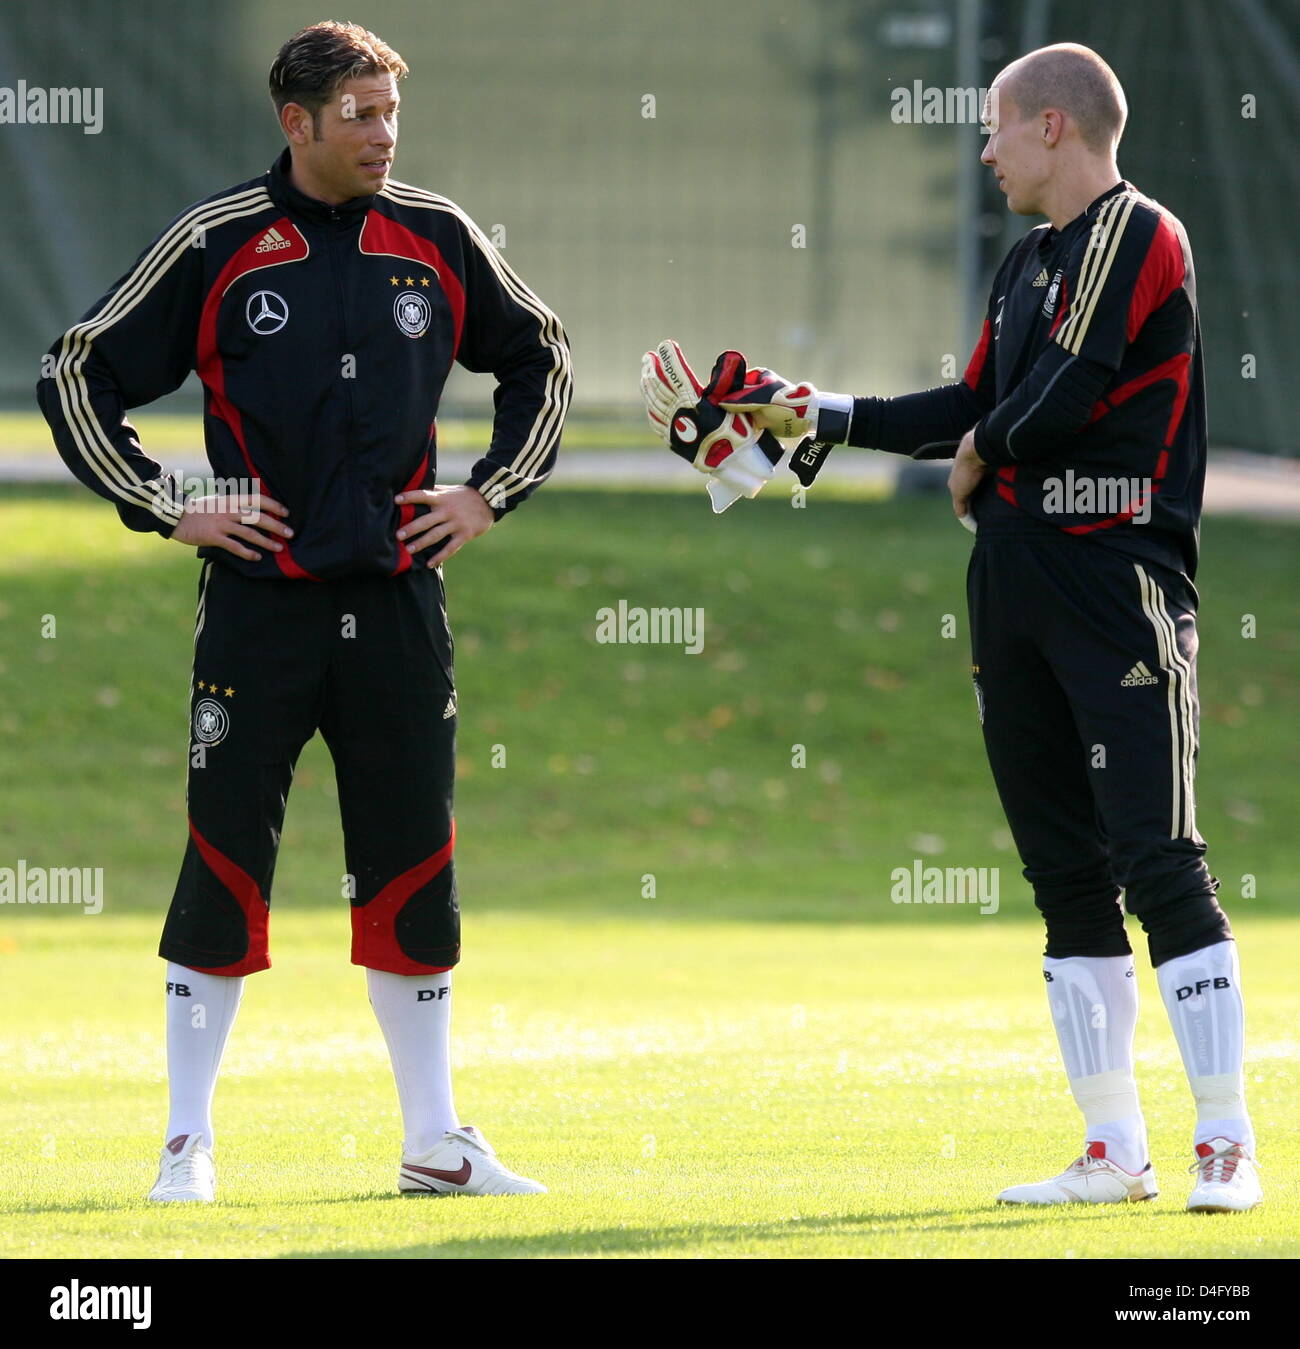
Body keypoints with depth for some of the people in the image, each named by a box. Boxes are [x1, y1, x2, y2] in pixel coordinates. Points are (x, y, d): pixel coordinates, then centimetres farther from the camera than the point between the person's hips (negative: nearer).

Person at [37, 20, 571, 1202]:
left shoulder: (437, 239, 6)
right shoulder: (216, 245, -3)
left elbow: (539, 360, 22)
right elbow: (78, 377, 2)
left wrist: (493, 493, 11)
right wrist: (167, 508, -4)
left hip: (398, 603, 3)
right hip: (260, 603, -3)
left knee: (414, 867, 7)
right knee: (226, 860, -3)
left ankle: (436, 1142, 15)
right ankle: (188, 1143, 4)